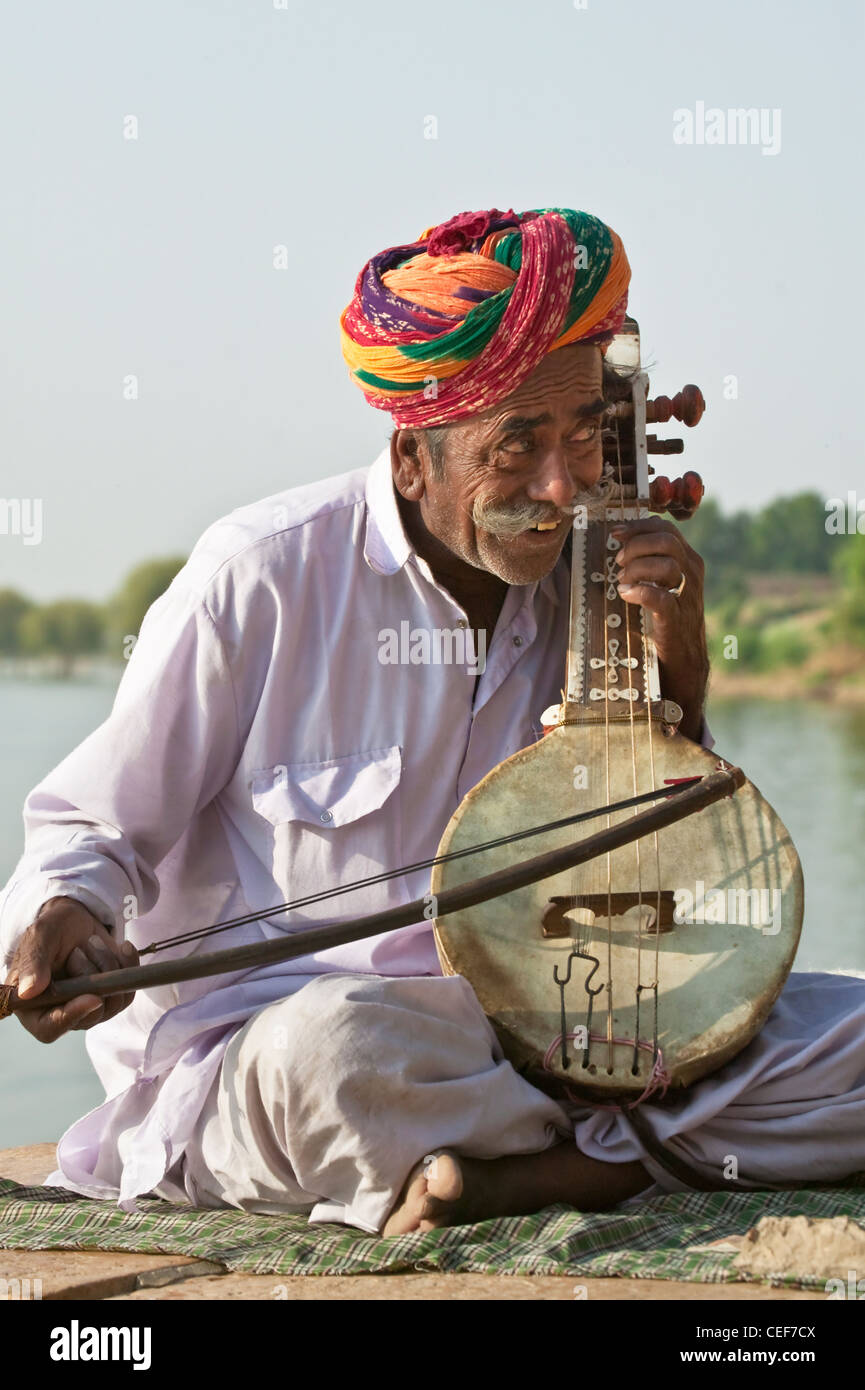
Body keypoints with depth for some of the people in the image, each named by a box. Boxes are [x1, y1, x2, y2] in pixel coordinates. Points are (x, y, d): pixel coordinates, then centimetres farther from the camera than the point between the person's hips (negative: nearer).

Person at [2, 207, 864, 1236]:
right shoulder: (262, 574, -9)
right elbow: (93, 830, 1)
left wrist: (679, 681, -4)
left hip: (532, 1031, 5)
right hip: (259, 1028, -5)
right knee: (337, 1045, -43)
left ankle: (507, 1176, -24)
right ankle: (627, 1154, -17)